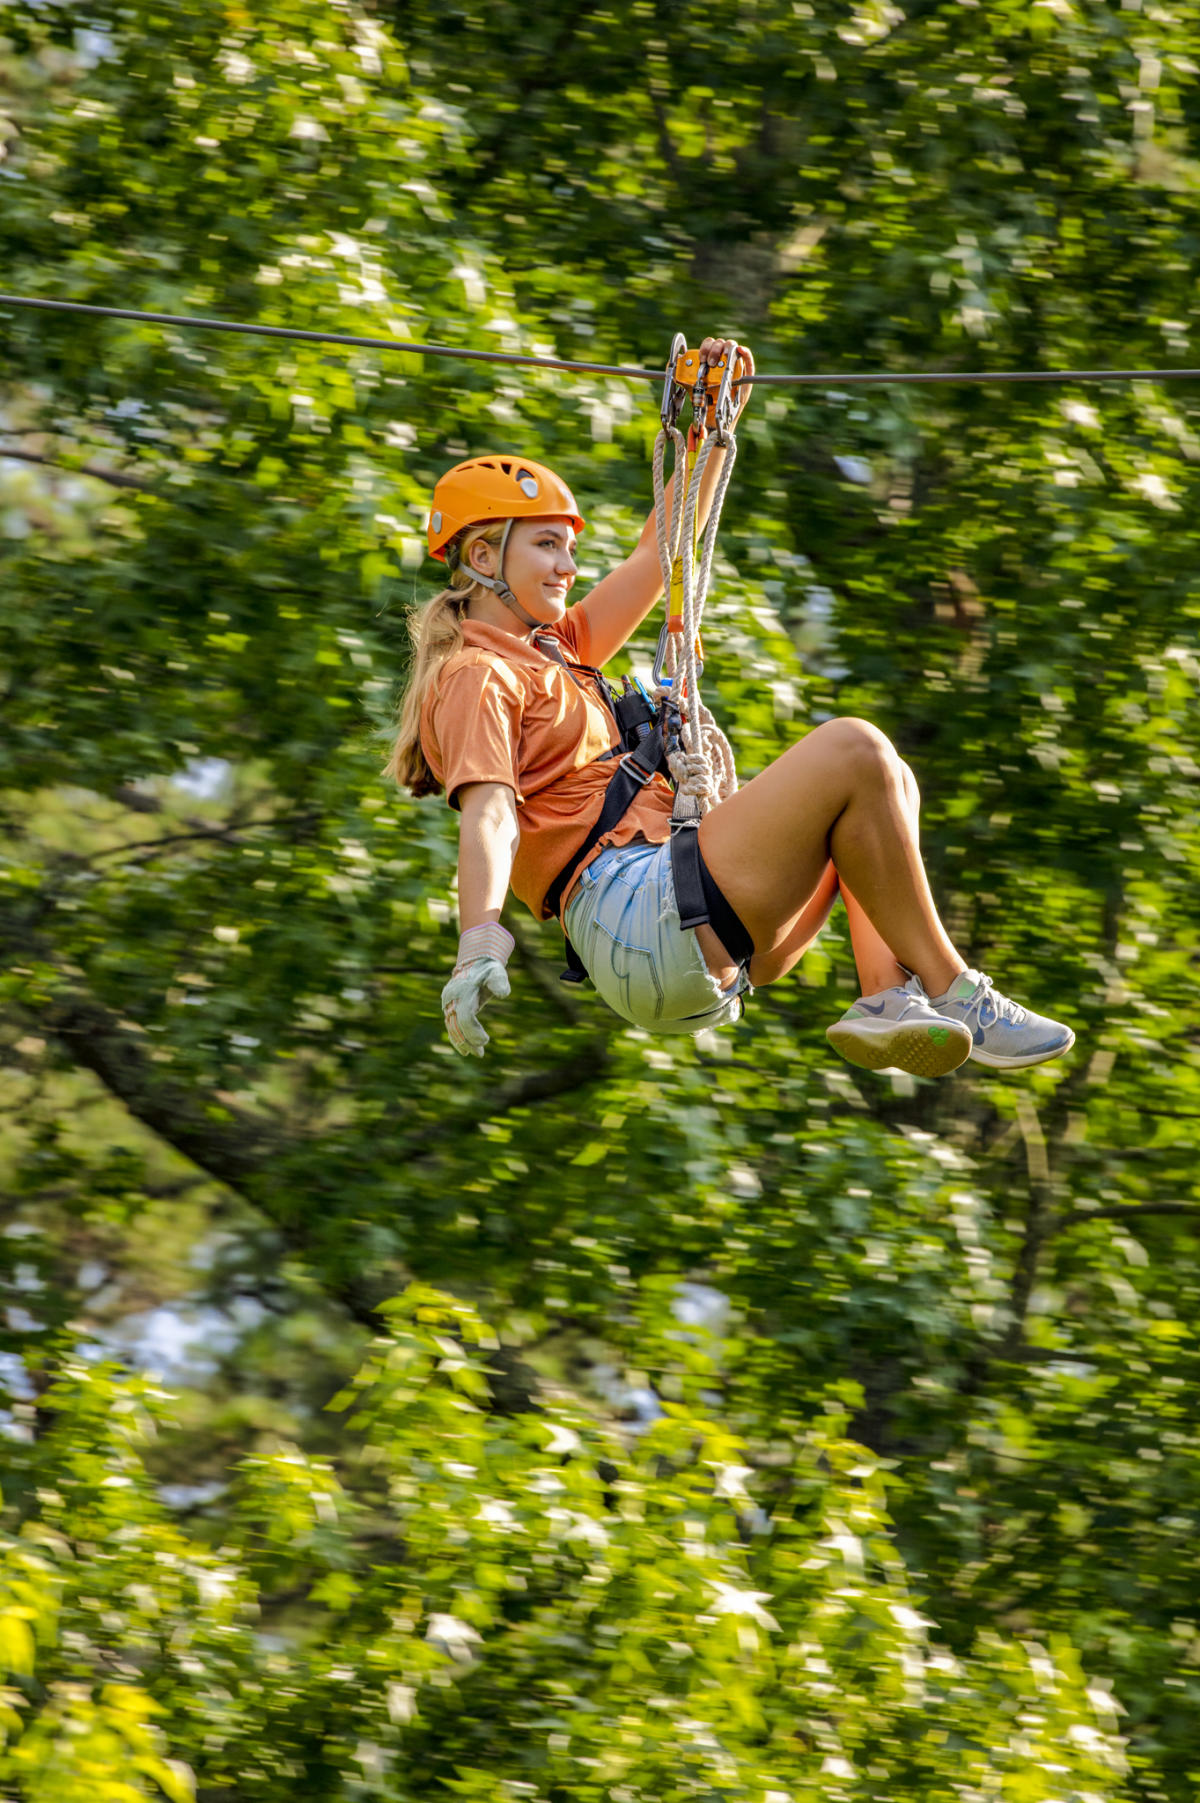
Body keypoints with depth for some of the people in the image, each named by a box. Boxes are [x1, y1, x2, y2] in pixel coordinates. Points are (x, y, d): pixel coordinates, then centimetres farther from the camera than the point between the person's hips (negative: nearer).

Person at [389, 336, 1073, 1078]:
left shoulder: (552, 649, 27)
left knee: (887, 780, 12)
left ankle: (889, 998, -12)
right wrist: (480, 938, -37)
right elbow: (488, 815, -20)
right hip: (637, 913, -11)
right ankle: (954, 996, -13)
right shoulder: (476, 679, -2)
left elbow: (660, 554, 32)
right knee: (853, 752, -15)